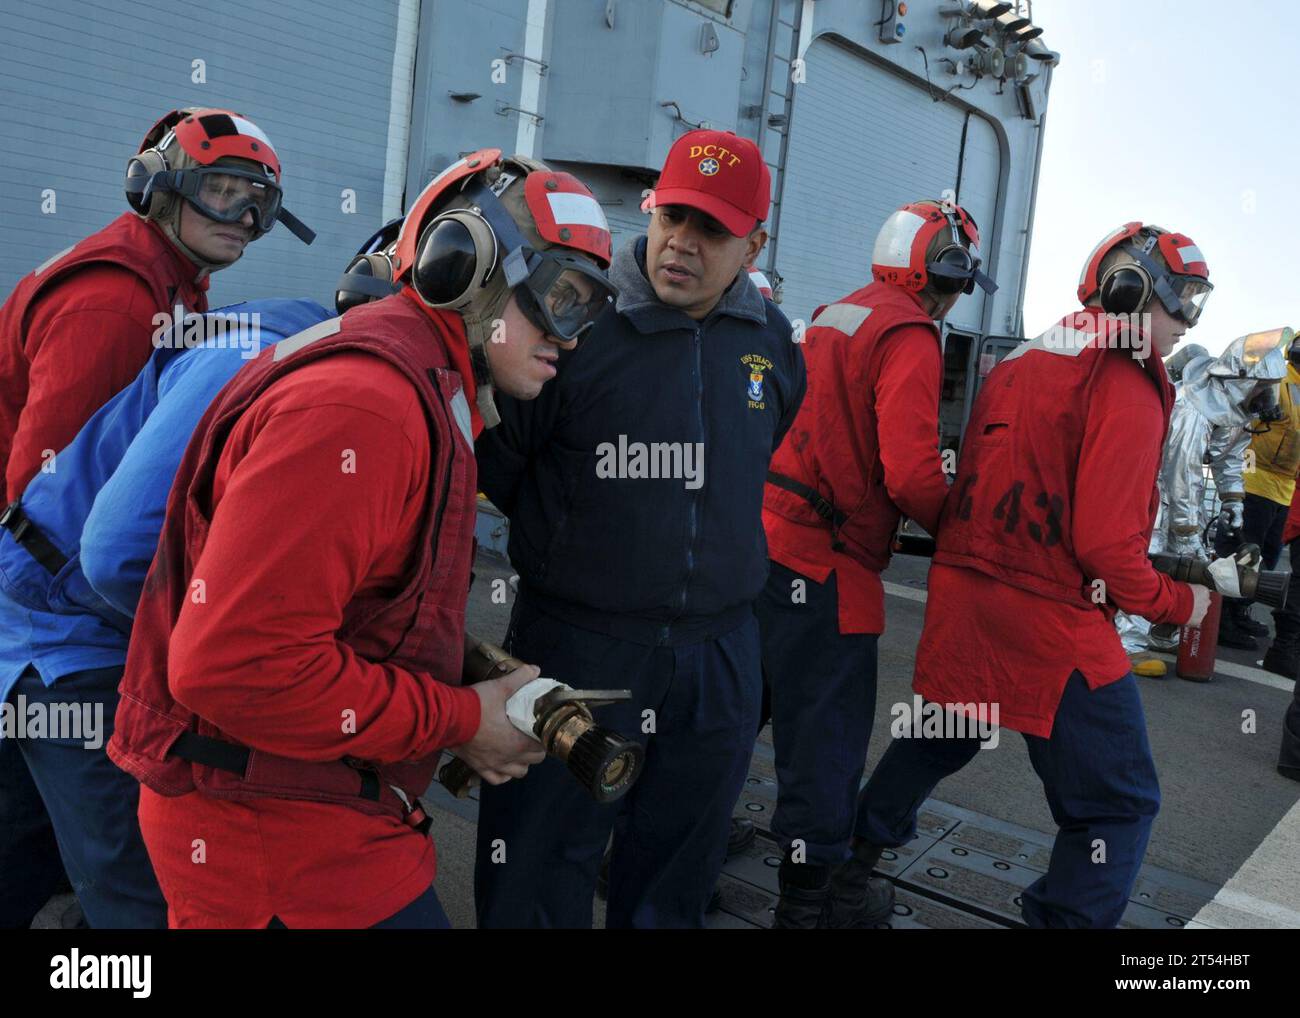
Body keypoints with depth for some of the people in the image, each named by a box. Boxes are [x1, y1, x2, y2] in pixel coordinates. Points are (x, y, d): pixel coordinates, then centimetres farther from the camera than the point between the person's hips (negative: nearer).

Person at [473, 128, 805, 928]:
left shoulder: (771, 342, 4)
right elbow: (491, 459, -8)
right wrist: (566, 536, -3)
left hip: (719, 657, 5)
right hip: (577, 643, -4)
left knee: (674, 886, 20)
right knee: (538, 879, 8)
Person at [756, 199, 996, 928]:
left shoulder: (835, 317, 15)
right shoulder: (910, 340, -13)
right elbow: (911, 473, -21)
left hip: (774, 538, 9)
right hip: (828, 561, -9)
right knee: (831, 725, 4)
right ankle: (815, 892, 19)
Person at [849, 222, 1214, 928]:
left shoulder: (1016, 365, 10)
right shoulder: (1127, 392, -13)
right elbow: (1106, 544, -18)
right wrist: (1176, 604, -3)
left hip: (961, 597, 9)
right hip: (1053, 624, -8)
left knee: (943, 732, 31)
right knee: (1120, 805, 5)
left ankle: (863, 838, 49)